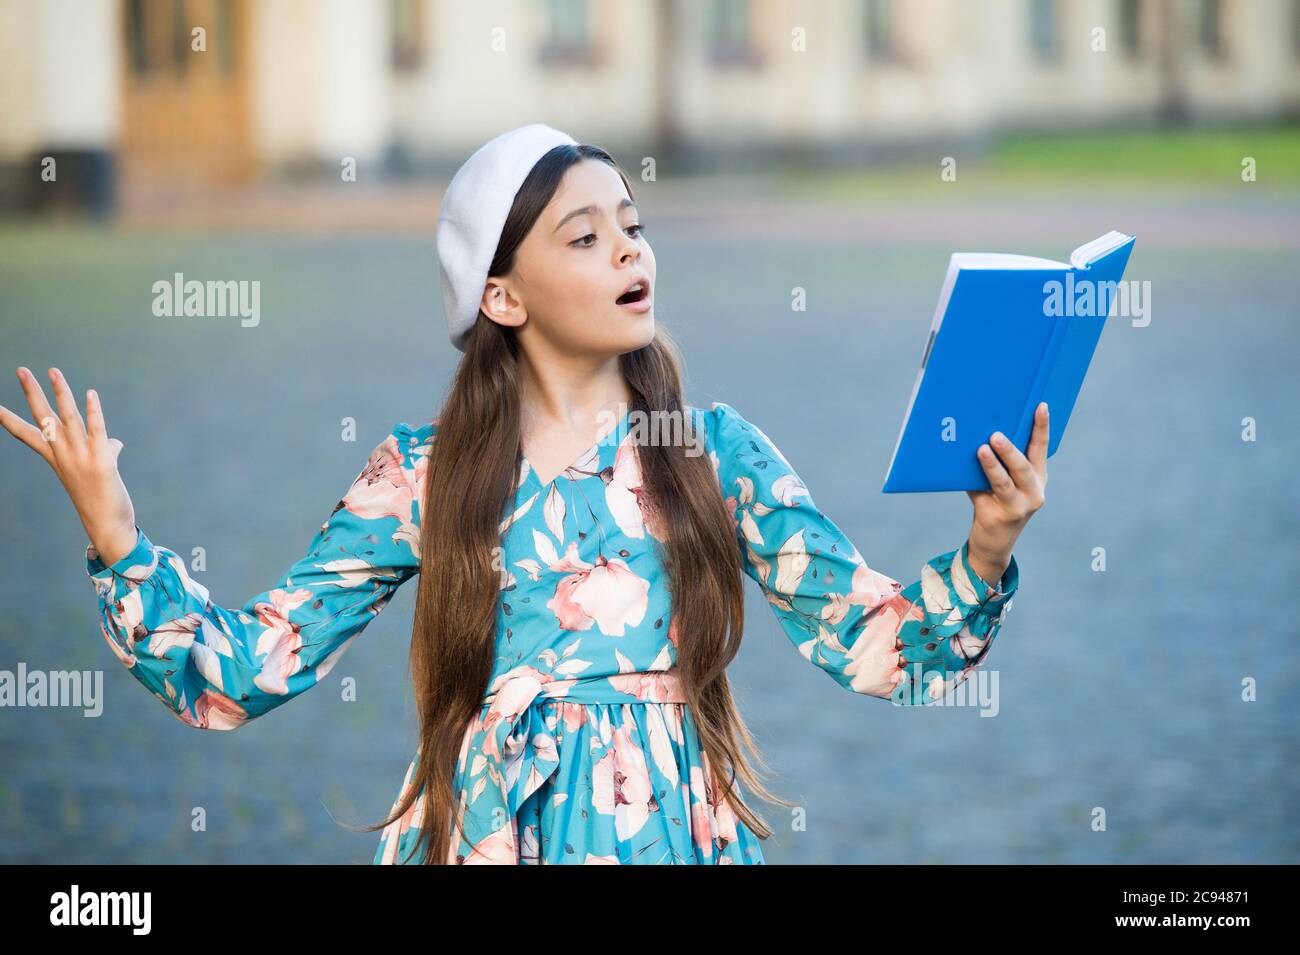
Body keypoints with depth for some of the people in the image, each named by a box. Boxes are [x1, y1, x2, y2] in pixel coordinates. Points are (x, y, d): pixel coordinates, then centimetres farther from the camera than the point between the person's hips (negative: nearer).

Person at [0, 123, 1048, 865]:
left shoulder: (717, 449, 4)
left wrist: (985, 554, -17)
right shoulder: (422, 474, 2)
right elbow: (242, 671, 0)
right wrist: (116, 537, -10)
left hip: (676, 829, 1)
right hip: (486, 825, 0)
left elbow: (880, 644, 0)